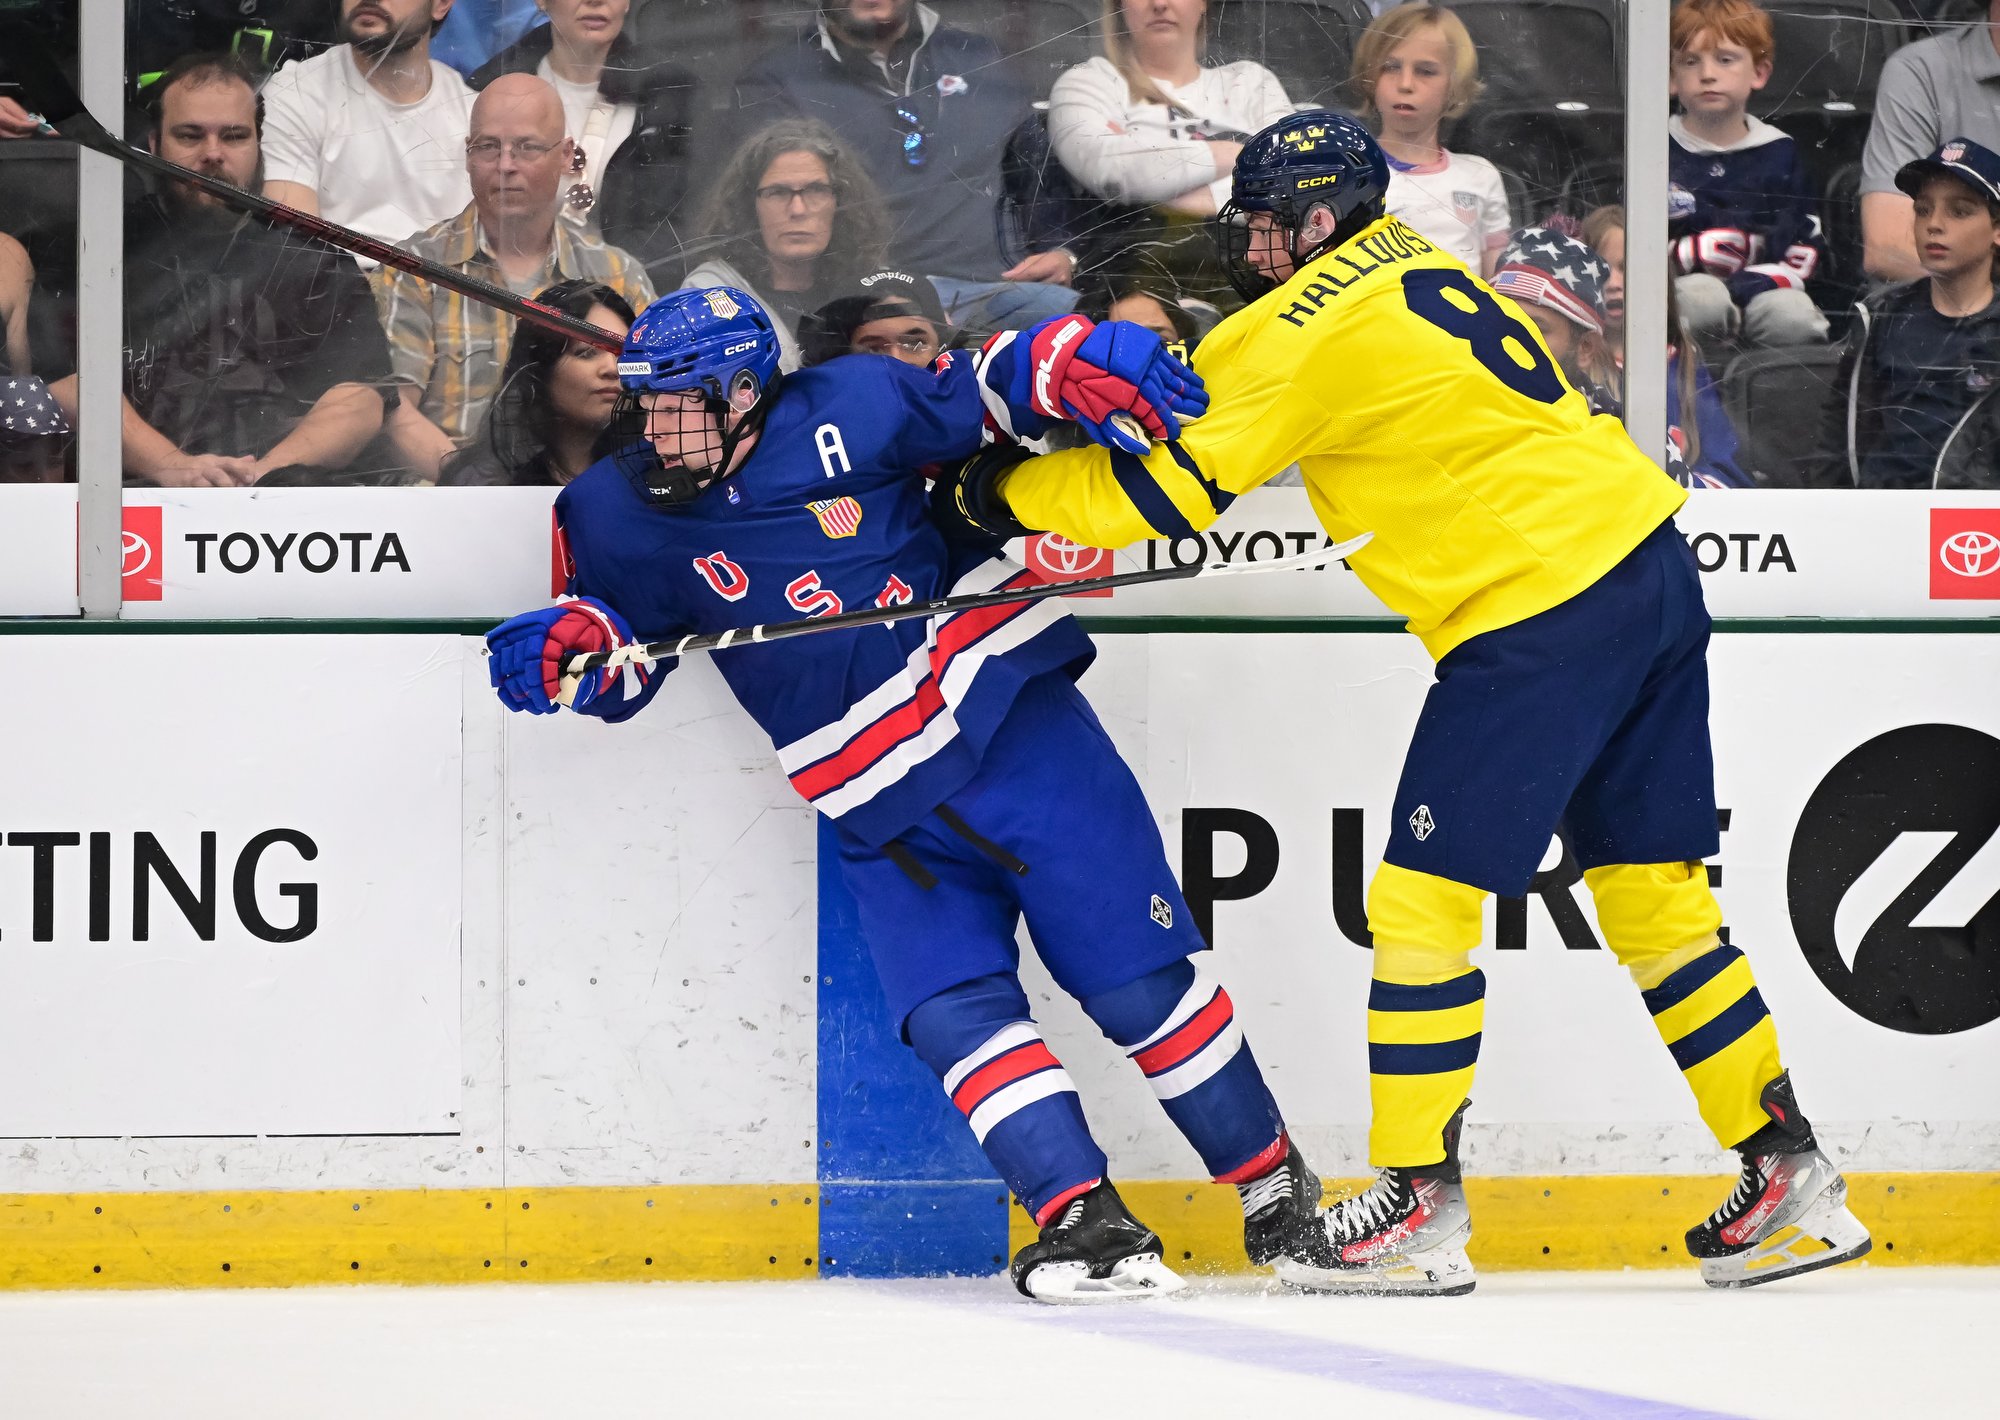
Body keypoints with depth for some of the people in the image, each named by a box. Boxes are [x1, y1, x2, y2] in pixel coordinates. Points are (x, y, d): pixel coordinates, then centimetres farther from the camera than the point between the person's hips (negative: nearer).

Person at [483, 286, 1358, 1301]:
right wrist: (564, 648, -11)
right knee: (954, 1015, -15)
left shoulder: (847, 412, -7)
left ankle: (1273, 1179, 13)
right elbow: (619, 665, 10)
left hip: (1015, 721, -3)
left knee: (1138, 978, -3)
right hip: (881, 819, 3)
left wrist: (1086, 365, -16)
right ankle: (1086, 1222, -13)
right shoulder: (621, 514, 1)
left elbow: (990, 386, 1)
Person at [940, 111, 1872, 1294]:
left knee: (1425, 897, -1)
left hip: (1542, 613, -9)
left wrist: (1001, 493, 2)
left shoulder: (1318, 328, -9)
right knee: (1654, 898, 13)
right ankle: (1792, 1177, 13)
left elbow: (1171, 485, -8)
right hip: (1652, 572, 9)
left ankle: (1419, 1209, 2)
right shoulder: (1416, 268, 18)